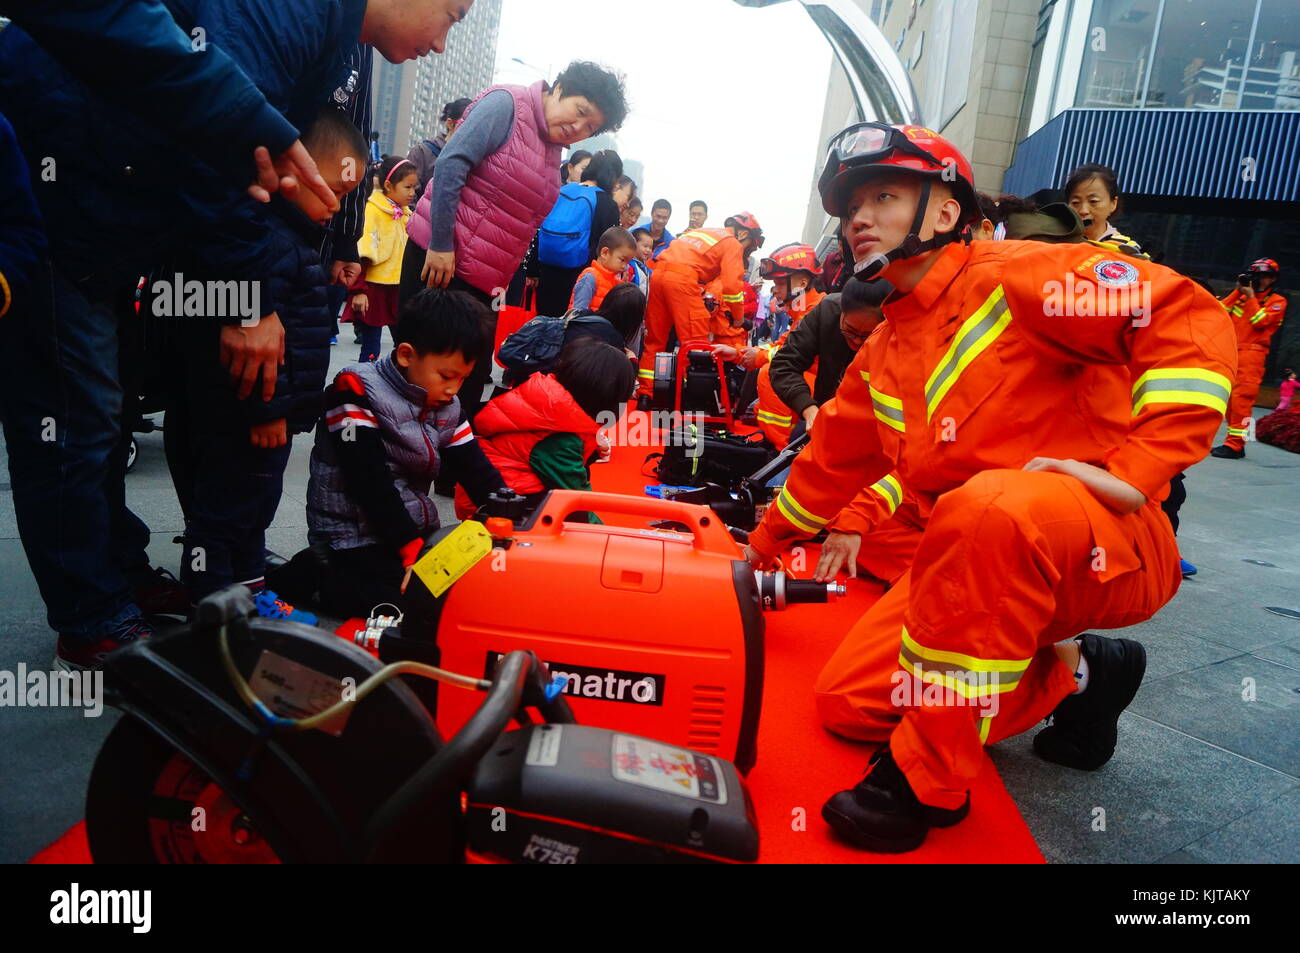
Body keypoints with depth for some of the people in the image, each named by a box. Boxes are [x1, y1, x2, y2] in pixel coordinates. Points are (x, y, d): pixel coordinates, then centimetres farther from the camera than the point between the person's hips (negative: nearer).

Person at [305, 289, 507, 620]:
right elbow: (370, 483, -21)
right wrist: (410, 551, -25)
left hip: (418, 532, 8)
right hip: (357, 541, -8)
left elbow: (476, 470, 4)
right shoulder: (356, 393, -15)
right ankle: (324, 580, -2)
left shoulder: (446, 407, 7)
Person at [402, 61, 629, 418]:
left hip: (484, 281, 8)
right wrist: (441, 244, -21)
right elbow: (451, 163, -18)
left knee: (471, 379, 8)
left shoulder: (553, 154, 14)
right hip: (439, 256, -8)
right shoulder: (507, 104, -9)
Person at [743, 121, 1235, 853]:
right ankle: (1073, 675, 15)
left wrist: (1134, 469, -29)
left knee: (992, 506, -41)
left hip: (1112, 548, -7)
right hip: (980, 563, 8)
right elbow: (830, 463, 23)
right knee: (847, 702, 1)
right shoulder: (882, 355, 11)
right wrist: (761, 550, 30)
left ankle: (930, 779, -22)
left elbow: (1193, 321, -20)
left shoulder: (1014, 276, -11)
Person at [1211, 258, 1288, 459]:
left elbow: (1260, 321, -7)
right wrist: (1237, 291, 5)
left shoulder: (1277, 301, 7)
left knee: (1242, 398, -14)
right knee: (1229, 399, 5)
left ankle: (1234, 445, -17)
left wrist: (1251, 297, -4)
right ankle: (1234, 443, 12)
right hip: (1230, 352, 6)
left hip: (1252, 354, -6)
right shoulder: (1241, 296, 21)